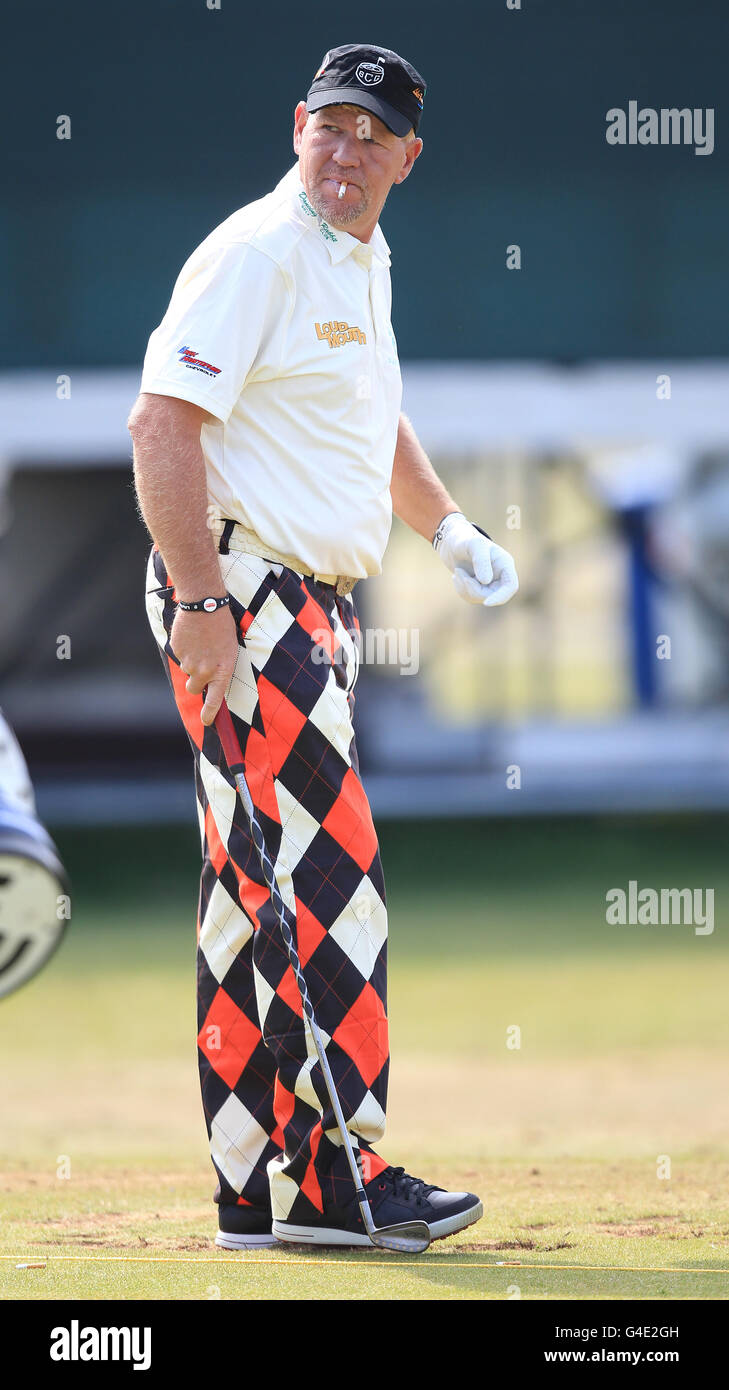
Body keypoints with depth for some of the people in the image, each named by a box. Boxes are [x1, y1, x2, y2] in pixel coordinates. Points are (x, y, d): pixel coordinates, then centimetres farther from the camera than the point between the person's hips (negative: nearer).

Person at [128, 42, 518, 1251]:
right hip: (242, 593, -10)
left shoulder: (365, 261, 18)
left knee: (265, 898, 10)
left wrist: (449, 528, 25)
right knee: (328, 877, -12)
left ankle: (256, 1190, 14)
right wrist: (201, 603, -26)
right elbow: (162, 423, -21)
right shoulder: (259, 252, -12)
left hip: (317, 608, 10)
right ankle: (339, 1179, -10)